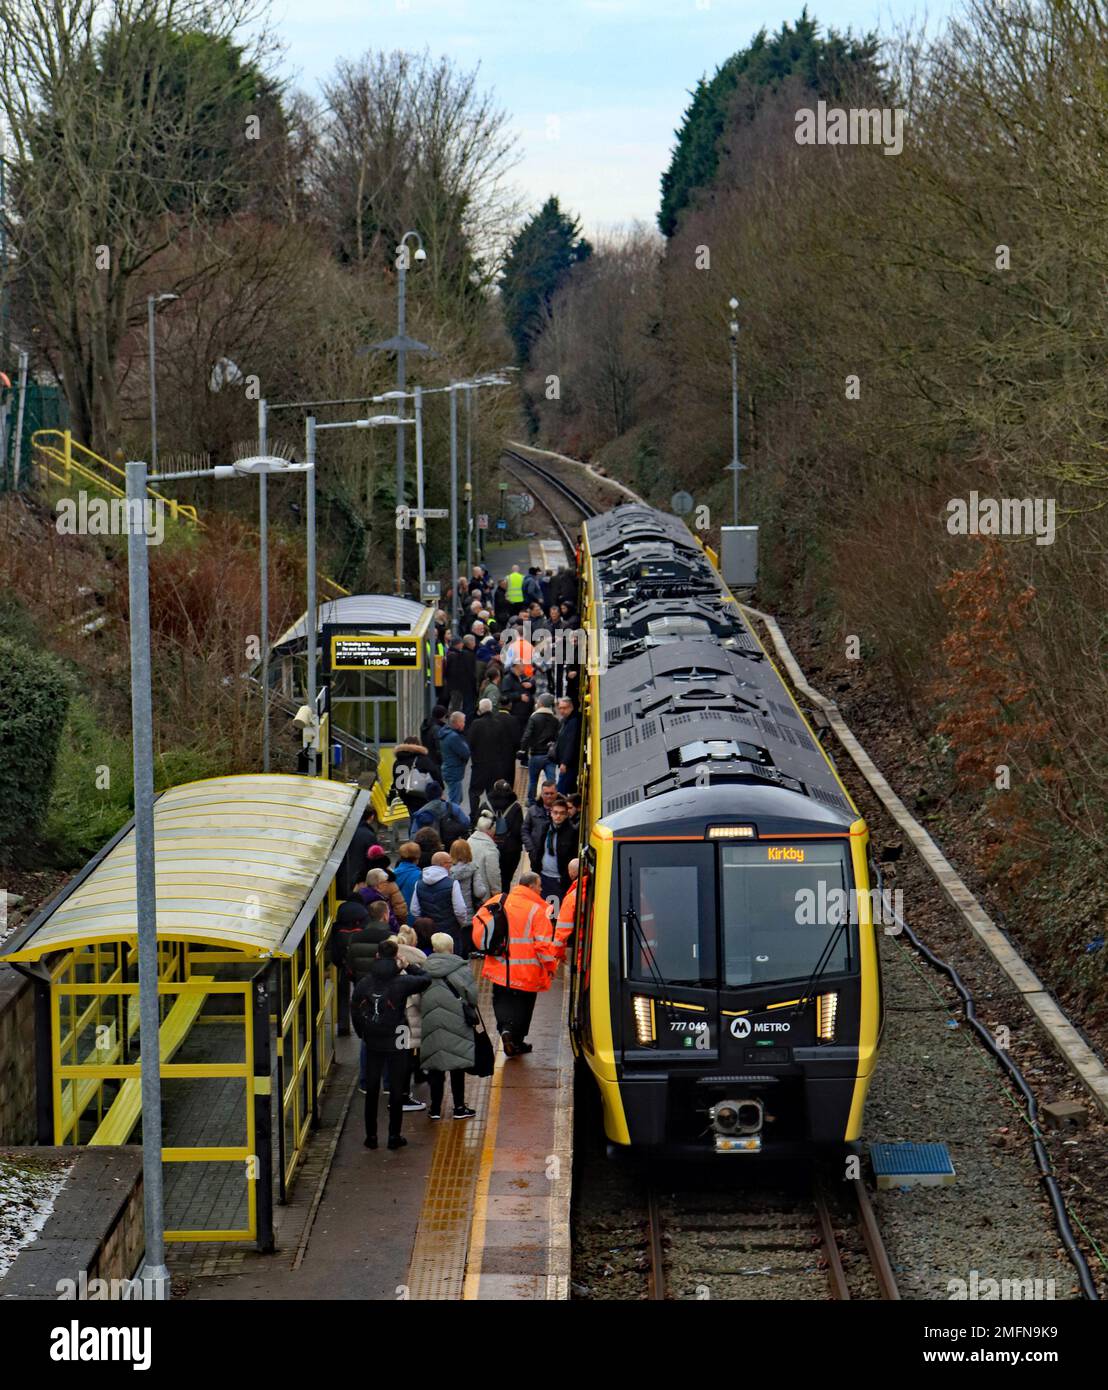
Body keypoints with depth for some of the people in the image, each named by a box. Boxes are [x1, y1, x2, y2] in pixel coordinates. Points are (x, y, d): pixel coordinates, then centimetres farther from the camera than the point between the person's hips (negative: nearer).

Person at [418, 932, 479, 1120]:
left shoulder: (424, 970, -1)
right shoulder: (460, 969, -10)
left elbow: (418, 1001, 3)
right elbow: (473, 997, -9)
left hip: (431, 1025, 3)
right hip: (455, 1025, -3)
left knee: (435, 1068, 10)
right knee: (457, 1067, 7)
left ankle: (435, 1108, 12)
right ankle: (459, 1108, 12)